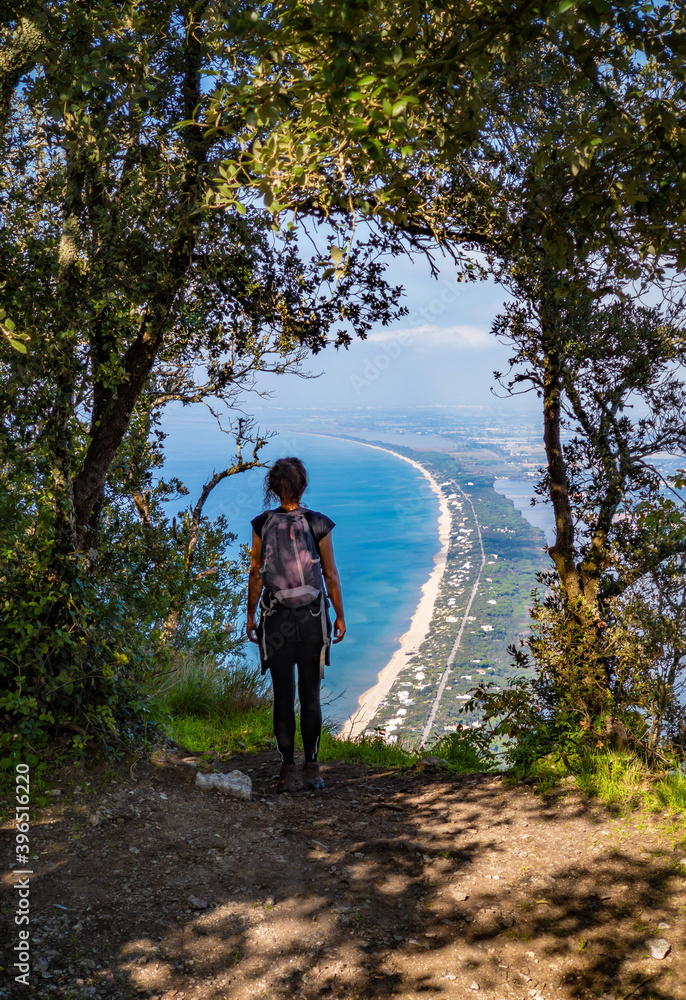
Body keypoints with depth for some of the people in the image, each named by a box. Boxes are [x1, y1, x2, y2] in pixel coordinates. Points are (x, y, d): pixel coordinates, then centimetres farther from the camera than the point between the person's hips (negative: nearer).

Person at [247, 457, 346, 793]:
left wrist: (250, 616, 9)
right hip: (312, 617, 0)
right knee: (310, 696, 9)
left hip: (275, 618, 0)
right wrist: (340, 616, 8)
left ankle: (288, 769, 10)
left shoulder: (262, 524, -5)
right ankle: (311, 767, 15)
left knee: (283, 697, 6)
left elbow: (256, 574, -1)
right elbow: (331, 575, -2)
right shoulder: (318, 524, -6)